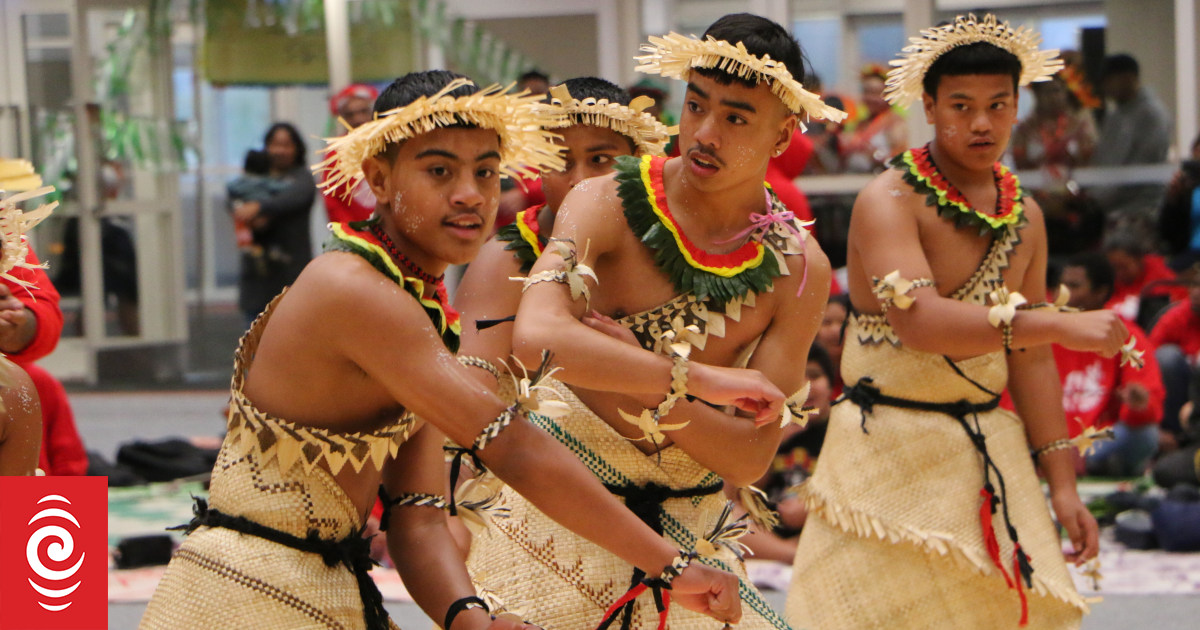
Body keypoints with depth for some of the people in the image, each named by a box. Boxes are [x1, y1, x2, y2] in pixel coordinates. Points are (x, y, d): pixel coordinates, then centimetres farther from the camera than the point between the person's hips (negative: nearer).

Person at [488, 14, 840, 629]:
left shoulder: (798, 268, -6)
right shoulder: (605, 204, -13)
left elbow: (750, 458, -9)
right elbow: (536, 337, -33)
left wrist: (651, 393, -26)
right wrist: (698, 378, -30)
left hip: (688, 529, 3)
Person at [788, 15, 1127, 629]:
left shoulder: (1024, 216, 9)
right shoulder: (889, 200, -12)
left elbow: (1030, 358, 11)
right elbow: (918, 321, -28)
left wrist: (1062, 484, 6)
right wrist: (1064, 325, -30)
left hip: (989, 453, 6)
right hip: (891, 453, -6)